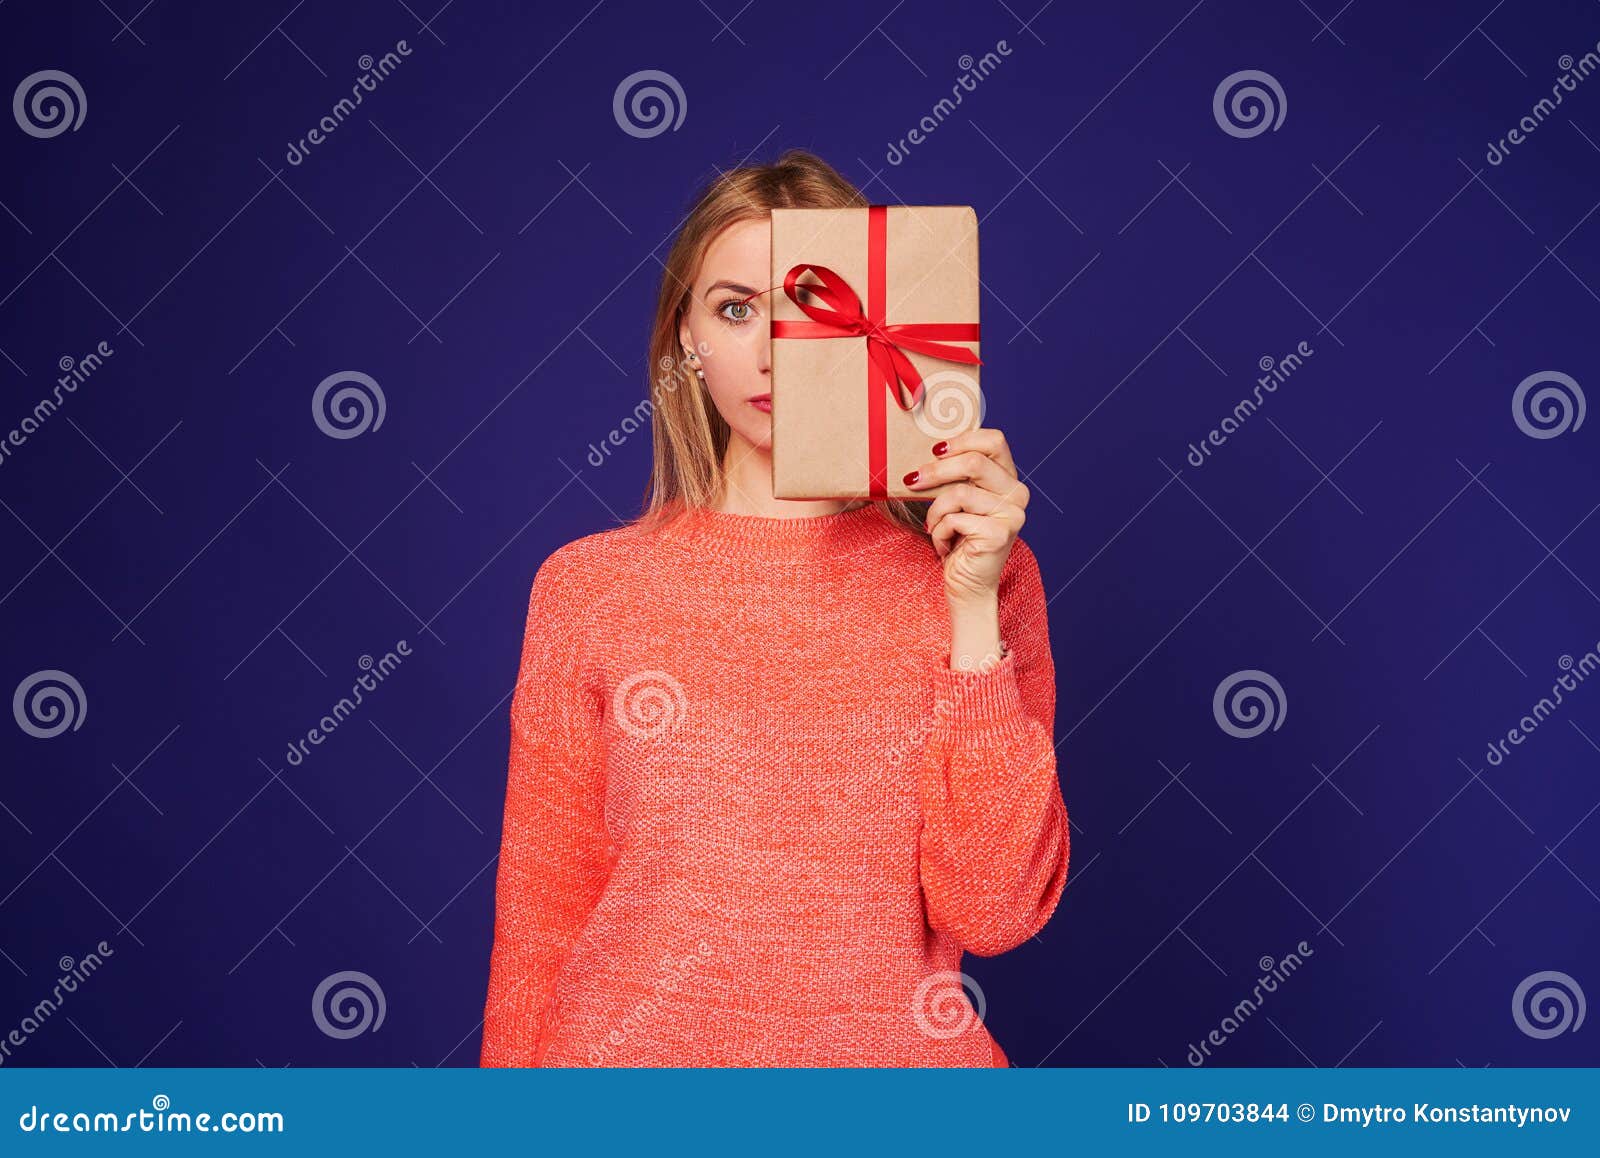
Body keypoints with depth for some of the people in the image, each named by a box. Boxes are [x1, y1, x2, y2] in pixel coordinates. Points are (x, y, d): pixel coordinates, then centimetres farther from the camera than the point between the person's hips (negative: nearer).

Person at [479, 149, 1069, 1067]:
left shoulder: (980, 573, -4)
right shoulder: (588, 585, -4)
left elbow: (993, 912, -12)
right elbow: (542, 922, 1)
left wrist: (974, 609, -18)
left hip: (897, 1046, 0)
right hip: (632, 1048, 0)